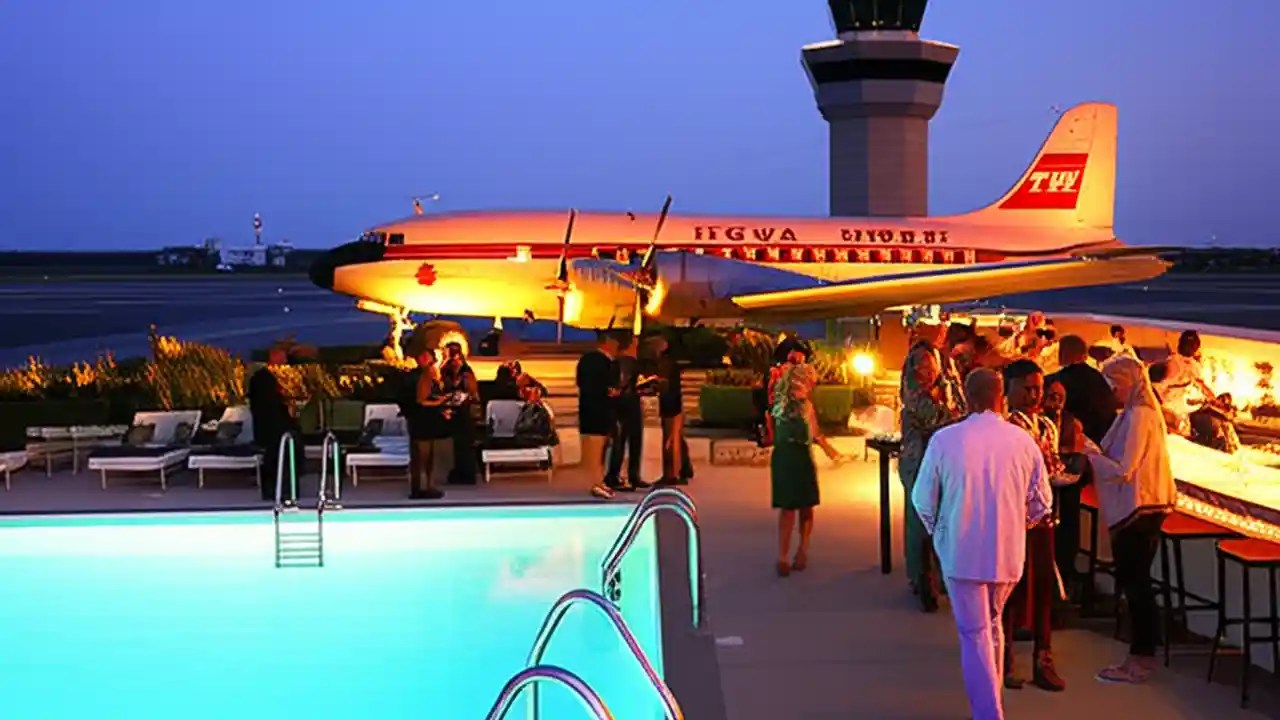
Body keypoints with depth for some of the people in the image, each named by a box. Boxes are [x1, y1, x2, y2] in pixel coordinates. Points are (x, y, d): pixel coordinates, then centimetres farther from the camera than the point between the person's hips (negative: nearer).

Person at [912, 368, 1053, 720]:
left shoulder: (944, 440, -12)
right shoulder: (1022, 441, -7)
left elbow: (923, 499, -4)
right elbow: (1040, 504, 2)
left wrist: (938, 530, 16)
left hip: (960, 552, -3)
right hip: (1008, 552, 3)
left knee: (975, 635, 3)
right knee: (993, 625, 23)